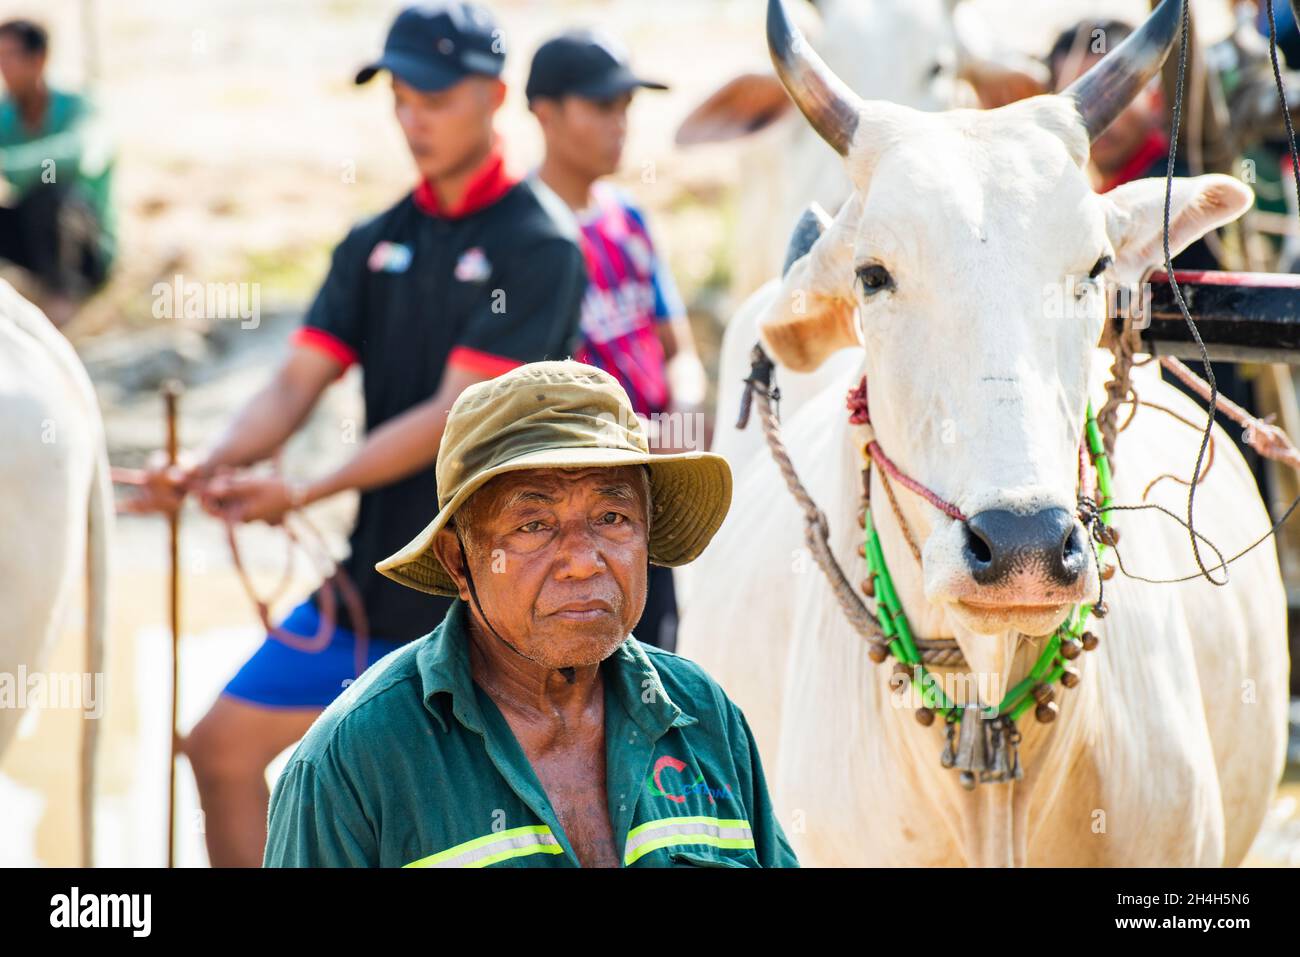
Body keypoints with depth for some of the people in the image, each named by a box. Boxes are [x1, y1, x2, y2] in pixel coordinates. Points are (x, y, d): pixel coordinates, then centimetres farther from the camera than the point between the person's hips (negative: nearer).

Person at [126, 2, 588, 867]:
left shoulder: (538, 250, -11)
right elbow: (298, 383, 1)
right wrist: (213, 468, -19)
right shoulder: (376, 244, 9)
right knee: (224, 747, 6)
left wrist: (306, 494, -26)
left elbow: (454, 415, -19)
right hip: (373, 582, 7)